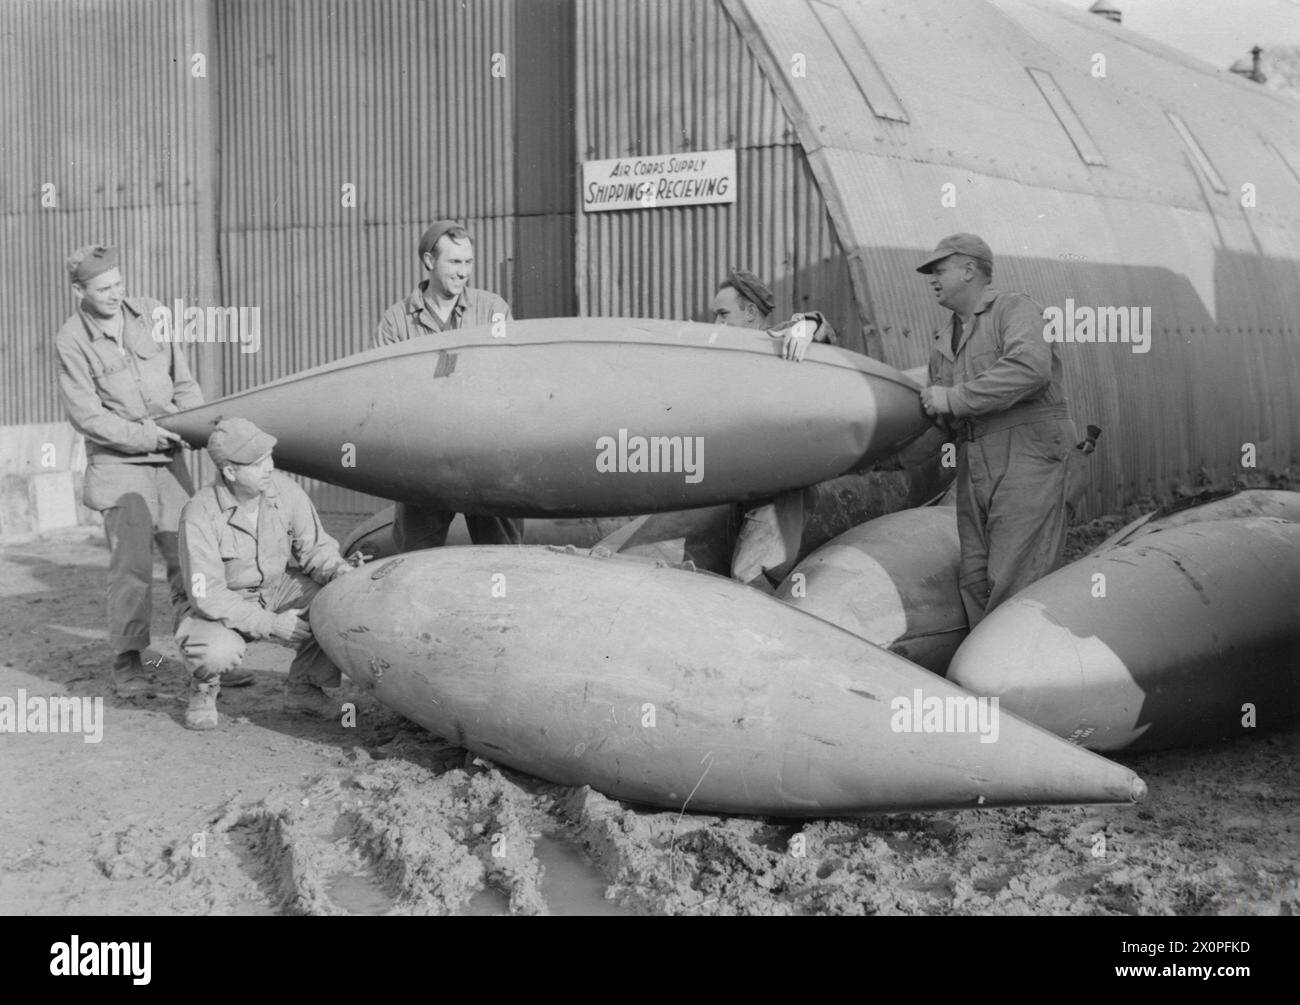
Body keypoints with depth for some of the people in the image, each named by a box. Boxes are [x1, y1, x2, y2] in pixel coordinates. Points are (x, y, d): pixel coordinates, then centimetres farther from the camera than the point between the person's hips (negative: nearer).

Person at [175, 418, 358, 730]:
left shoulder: (284, 490, -15)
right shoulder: (201, 514, -27)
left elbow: (314, 547, -4)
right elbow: (207, 596, -27)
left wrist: (340, 570, -27)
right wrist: (271, 625, -30)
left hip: (274, 588, 5)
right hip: (219, 605, -5)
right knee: (220, 651, -37)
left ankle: (303, 687, 0)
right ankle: (204, 689, 1)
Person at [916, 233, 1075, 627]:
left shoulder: (1015, 310, -3)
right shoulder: (943, 342, 22)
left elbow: (1030, 369, -23)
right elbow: (942, 417, 29)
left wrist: (955, 399, -18)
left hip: (1027, 454, -8)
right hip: (973, 468, 8)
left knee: (1017, 580, -13)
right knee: (975, 578, 3)